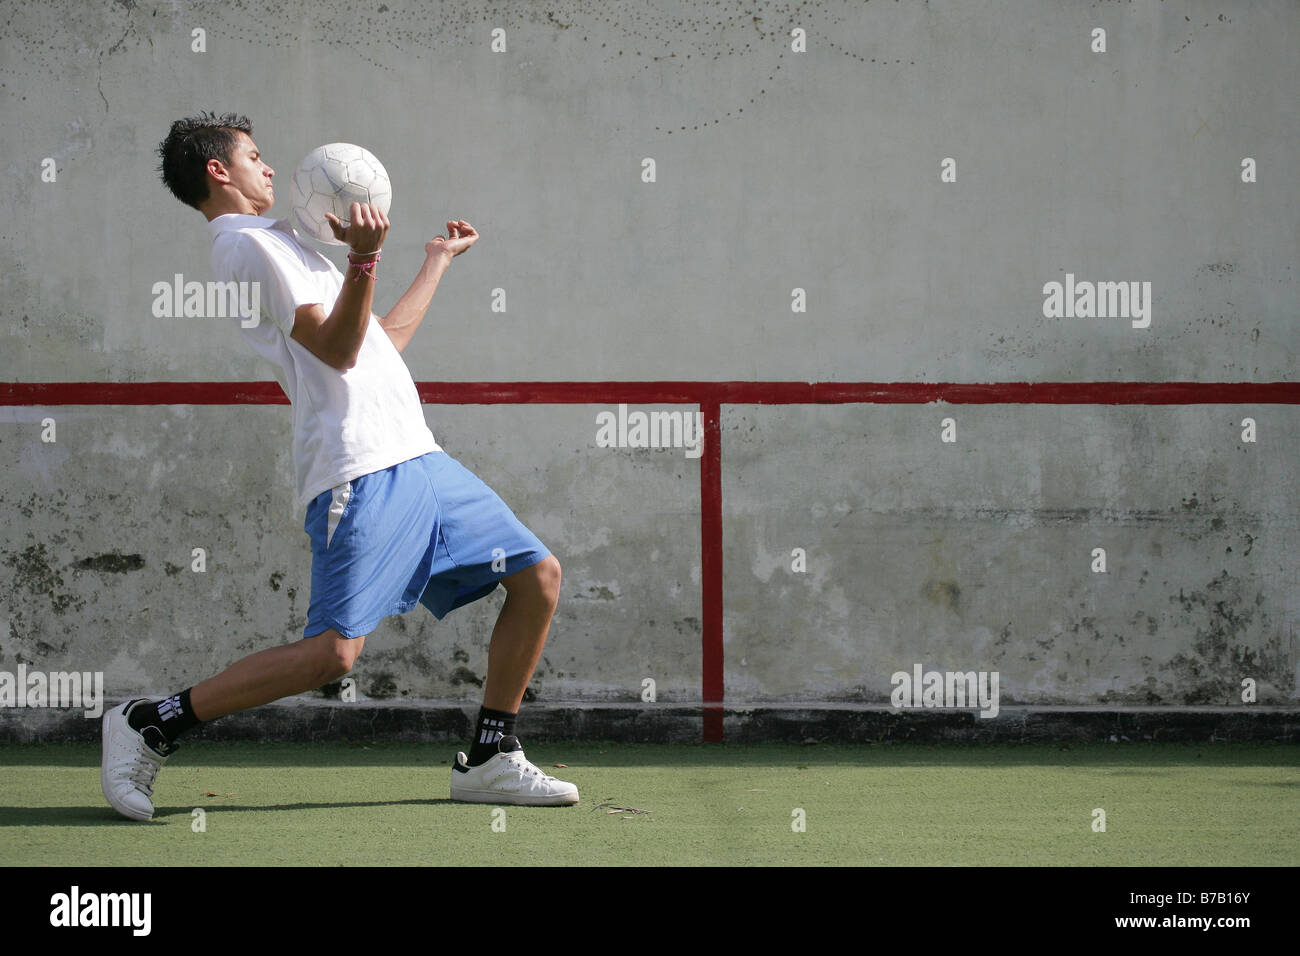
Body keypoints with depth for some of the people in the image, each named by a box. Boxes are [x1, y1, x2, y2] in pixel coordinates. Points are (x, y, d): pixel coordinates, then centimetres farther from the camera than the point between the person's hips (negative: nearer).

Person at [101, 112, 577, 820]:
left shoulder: (275, 244, 26)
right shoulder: (248, 242, -5)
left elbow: (382, 339, 31)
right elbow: (337, 349, -15)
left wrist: (439, 259, 40)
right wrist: (364, 258, -28)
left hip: (415, 458, 10)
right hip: (362, 475, -10)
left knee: (537, 575, 7)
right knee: (332, 651, -20)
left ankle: (489, 760, 12)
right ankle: (150, 724, -8)